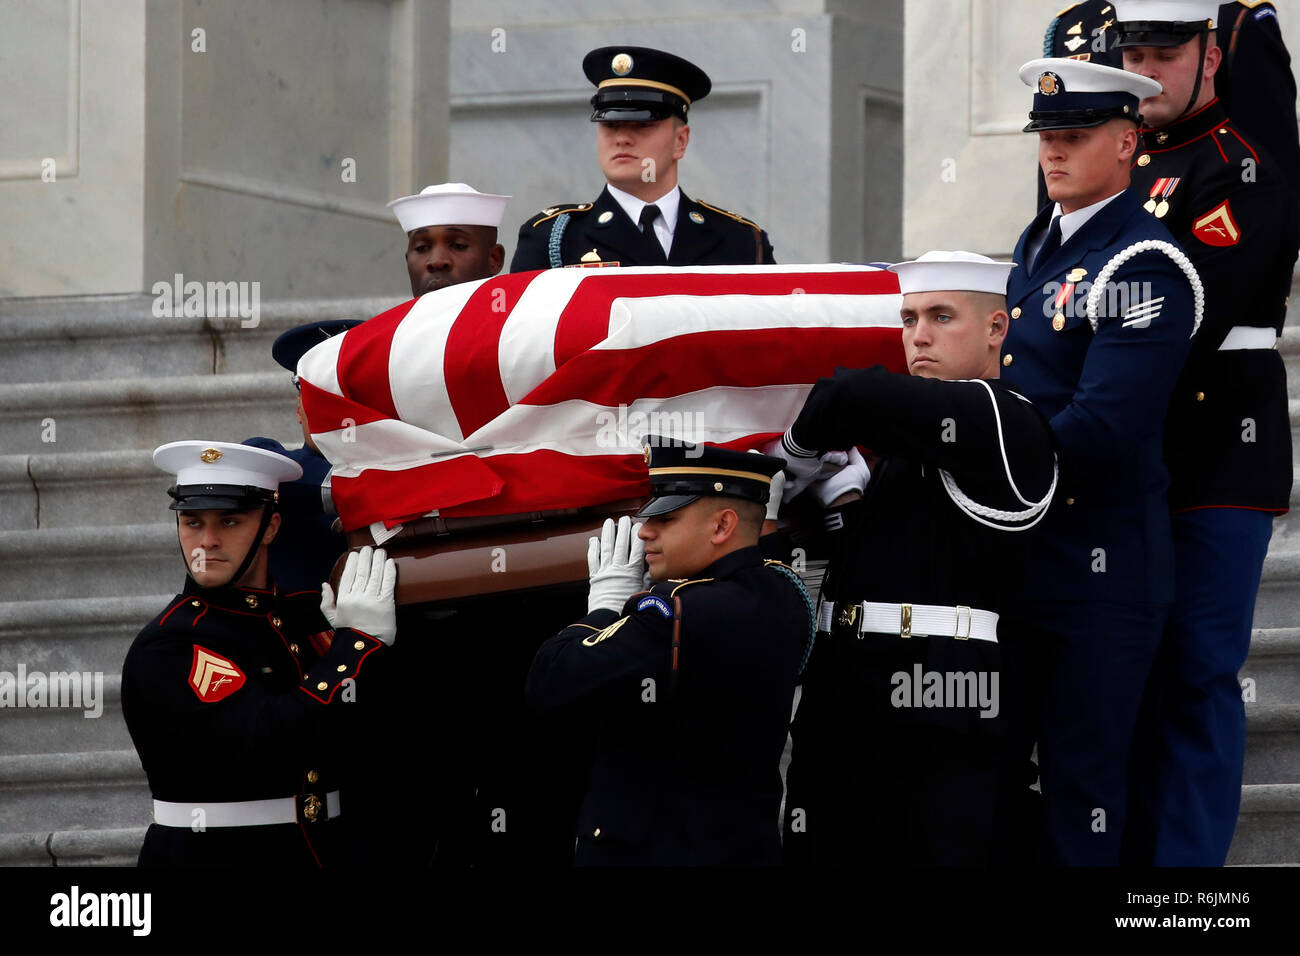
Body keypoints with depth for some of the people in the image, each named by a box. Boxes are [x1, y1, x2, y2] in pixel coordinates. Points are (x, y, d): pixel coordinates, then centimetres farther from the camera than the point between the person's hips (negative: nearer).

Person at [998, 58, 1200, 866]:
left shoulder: (1145, 267, -15)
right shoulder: (1039, 243, 14)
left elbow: (1102, 428, -23)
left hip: (1102, 566, -9)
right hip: (1018, 556, 9)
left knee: (1083, 775, -4)